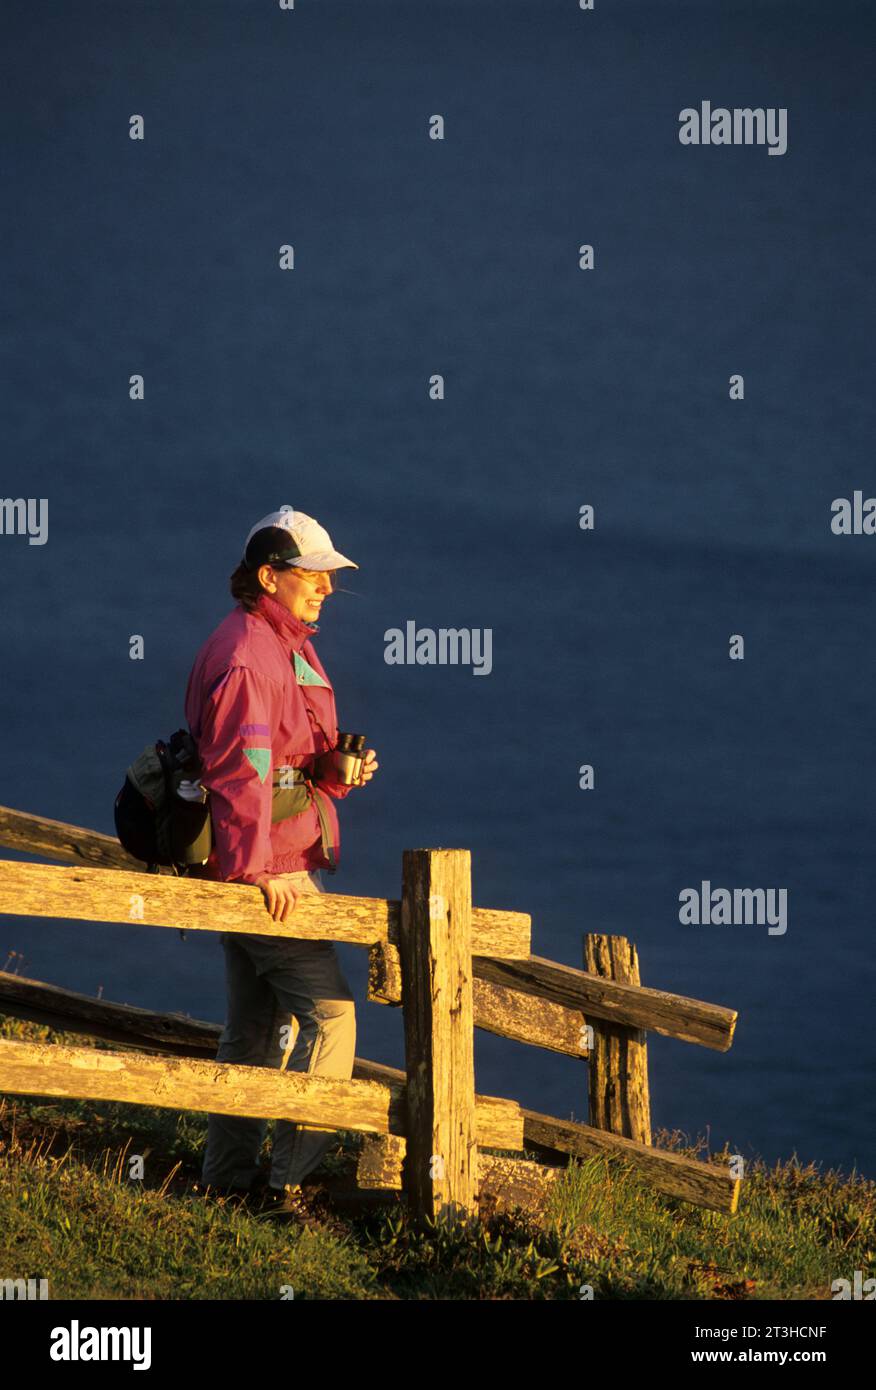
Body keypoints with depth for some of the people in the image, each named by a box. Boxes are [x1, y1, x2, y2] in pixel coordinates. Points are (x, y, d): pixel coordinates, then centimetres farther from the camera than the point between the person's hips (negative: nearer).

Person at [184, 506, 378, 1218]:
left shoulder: (292, 647, 17)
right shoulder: (245, 655, -17)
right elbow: (240, 770, -25)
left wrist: (338, 770, 0)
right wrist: (259, 866, -29)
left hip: (277, 868, 10)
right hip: (264, 871, -10)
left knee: (255, 1027, 14)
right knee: (329, 1011, -10)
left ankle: (227, 1181, 21)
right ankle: (290, 1177, -7)